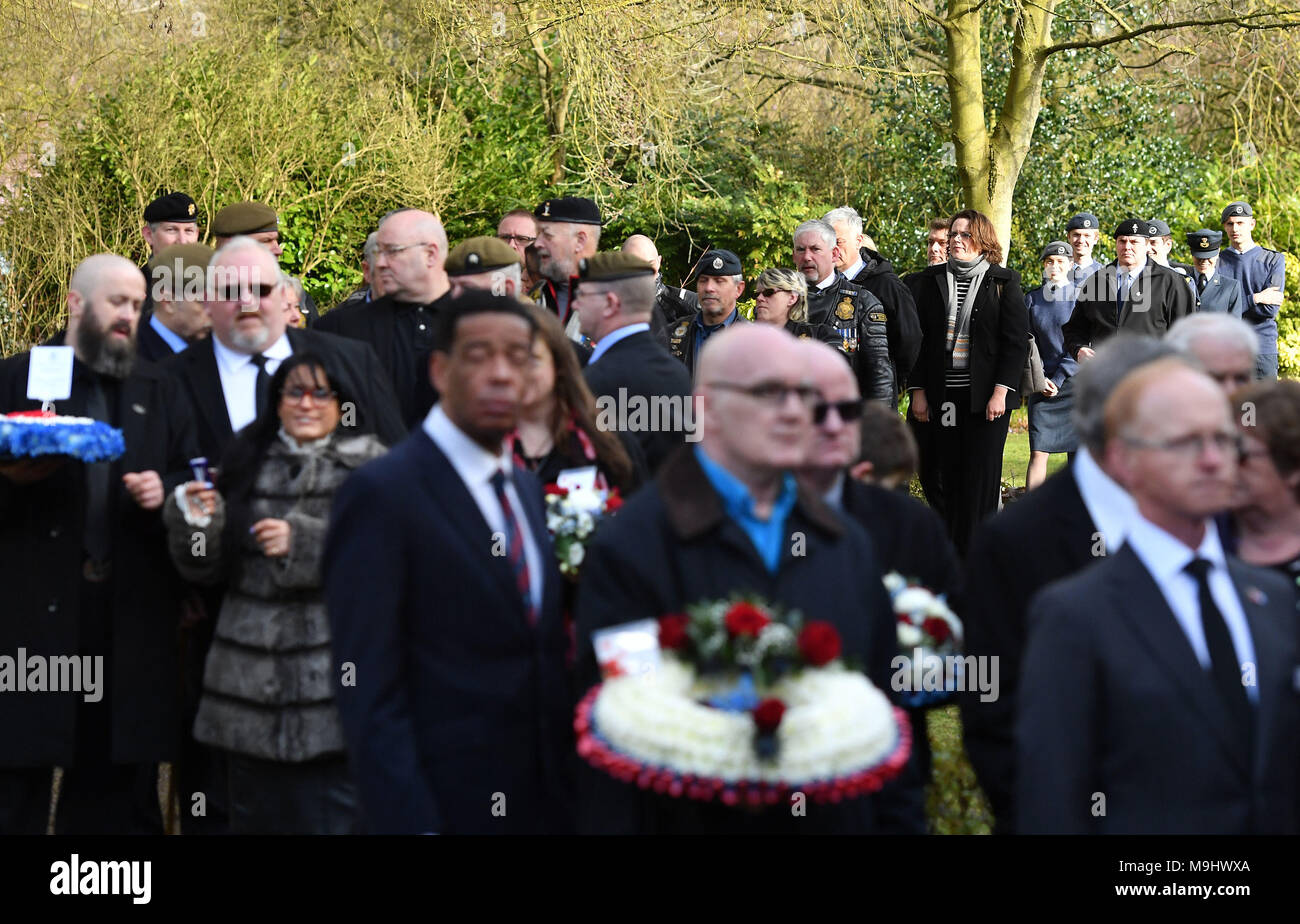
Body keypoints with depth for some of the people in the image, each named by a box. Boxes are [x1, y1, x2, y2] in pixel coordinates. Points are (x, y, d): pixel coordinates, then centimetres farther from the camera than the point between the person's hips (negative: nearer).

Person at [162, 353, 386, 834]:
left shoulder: (371, 467, 1)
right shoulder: (247, 465, 13)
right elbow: (205, 569, 14)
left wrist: (303, 541, -16)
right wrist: (195, 523, -6)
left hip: (334, 689, -4)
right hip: (251, 687, 4)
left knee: (336, 816, -5)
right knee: (254, 817, 10)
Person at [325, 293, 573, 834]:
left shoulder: (526, 488, 12)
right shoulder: (381, 493, -13)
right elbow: (368, 690, -17)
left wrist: (567, 788, 8)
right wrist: (410, 823, -22)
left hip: (547, 798, 7)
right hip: (447, 803, -7)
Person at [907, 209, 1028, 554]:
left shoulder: (1003, 283, 2)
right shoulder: (932, 281, 11)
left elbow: (1016, 341, -3)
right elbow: (918, 339, 10)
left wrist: (1000, 393, -11)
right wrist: (918, 392, 2)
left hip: (986, 397, -3)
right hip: (942, 397, 3)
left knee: (981, 474, -3)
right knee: (949, 475, 2)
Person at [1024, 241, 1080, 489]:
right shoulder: (1032, 298, 8)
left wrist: (1057, 379, -8)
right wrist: (1040, 379, -4)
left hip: (1074, 382, -1)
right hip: (1043, 384, 1)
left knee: (1078, 451, 2)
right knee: (1038, 452, -6)